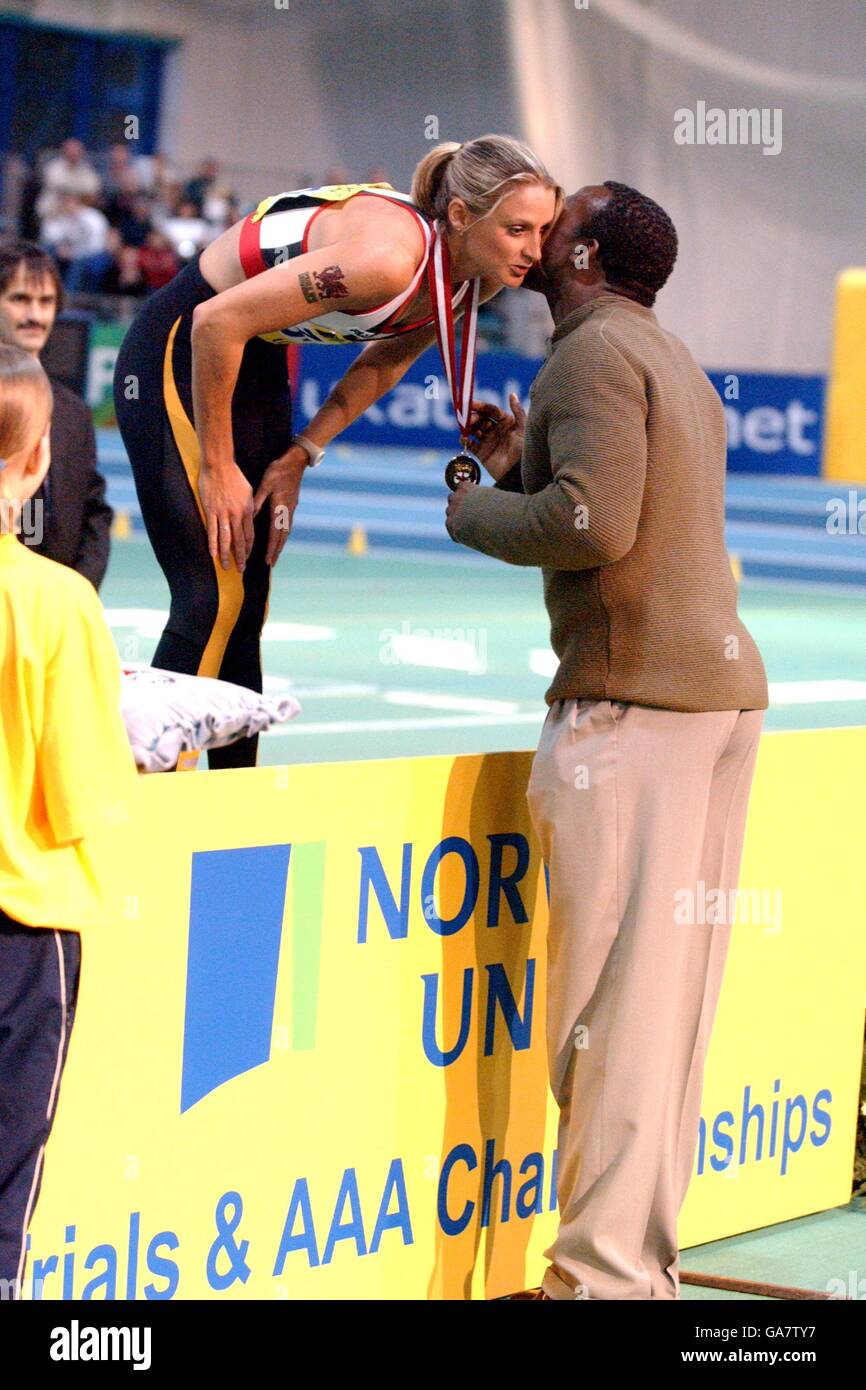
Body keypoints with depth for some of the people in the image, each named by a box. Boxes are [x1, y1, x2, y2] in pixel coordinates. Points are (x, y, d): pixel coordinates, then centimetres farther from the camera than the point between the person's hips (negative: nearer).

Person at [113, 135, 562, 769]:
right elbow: (219, 322, -30)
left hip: (257, 361, 8)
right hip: (180, 352, -8)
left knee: (247, 608, 8)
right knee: (215, 599, -13)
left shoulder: (474, 278, -7)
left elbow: (386, 360, 12)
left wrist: (301, 456, 3)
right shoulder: (388, 254, -33)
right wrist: (217, 467, -20)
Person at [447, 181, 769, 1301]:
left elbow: (594, 527, -19)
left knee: (613, 996, -8)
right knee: (672, 989, 10)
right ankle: (645, 1257, 14)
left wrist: (473, 507, -4)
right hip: (722, 684, 10)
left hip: (634, 696, -10)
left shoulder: (594, 352, -8)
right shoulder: (676, 366, 23)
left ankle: (603, 1272, -7)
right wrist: (523, 468, 20)